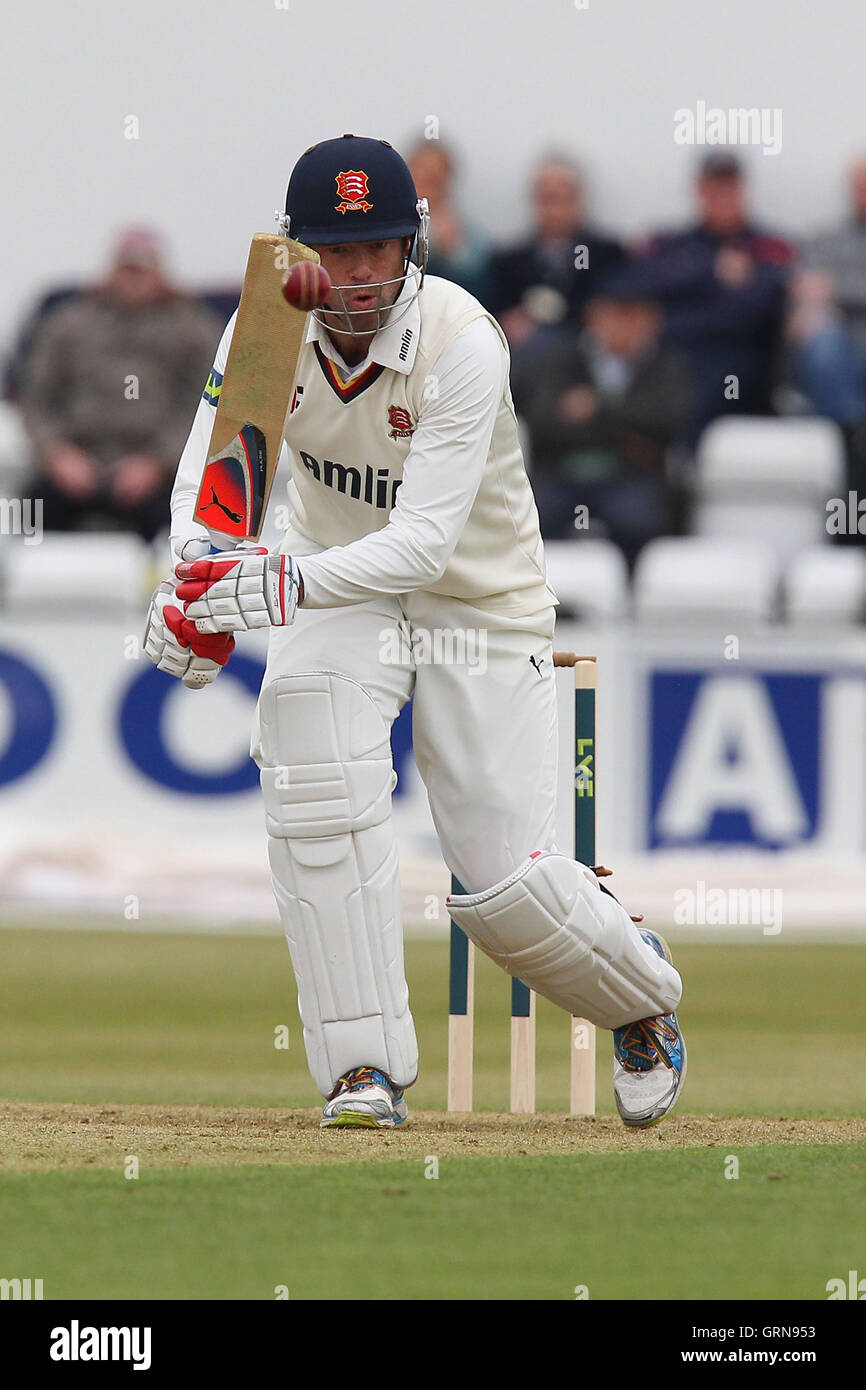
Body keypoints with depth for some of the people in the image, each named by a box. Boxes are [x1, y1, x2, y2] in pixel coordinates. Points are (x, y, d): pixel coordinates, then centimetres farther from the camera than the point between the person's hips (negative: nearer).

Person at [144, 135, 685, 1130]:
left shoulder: (465, 346, -28)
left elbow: (425, 541, -35)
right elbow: (209, 484, -20)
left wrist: (292, 585, -50)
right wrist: (196, 589, -41)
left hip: (481, 600, -3)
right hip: (341, 582, 3)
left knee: (501, 882, -8)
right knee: (309, 734, -29)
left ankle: (640, 991, 30)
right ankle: (366, 1068, -21)